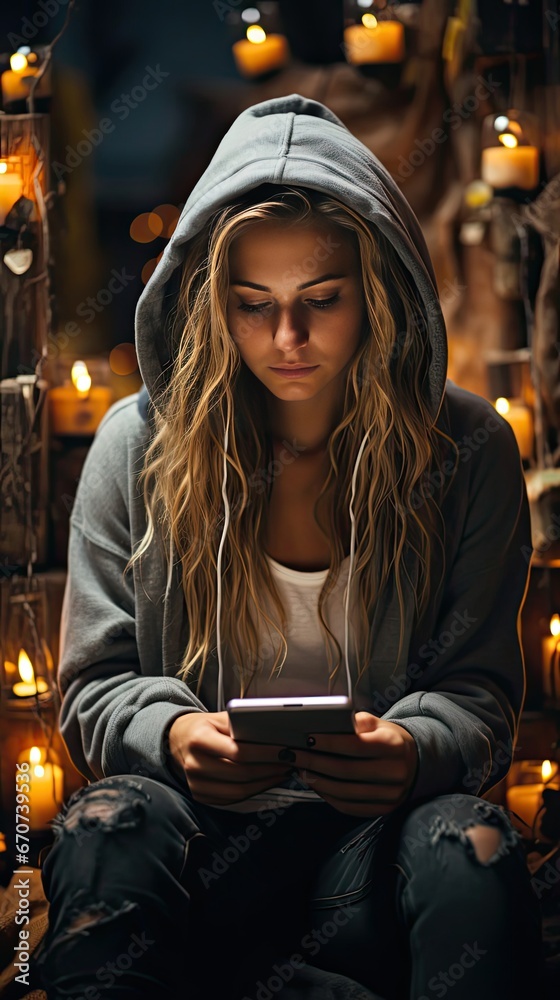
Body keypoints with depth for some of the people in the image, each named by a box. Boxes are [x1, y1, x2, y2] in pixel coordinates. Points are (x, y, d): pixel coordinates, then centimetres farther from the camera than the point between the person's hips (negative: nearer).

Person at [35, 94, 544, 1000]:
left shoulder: (465, 450, 3)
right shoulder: (141, 445, 4)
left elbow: (480, 692, 4)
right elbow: (94, 691, 6)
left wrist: (419, 749, -21)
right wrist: (170, 733, -19)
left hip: (379, 828, 1)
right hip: (204, 821, 0)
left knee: (470, 844, -34)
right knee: (109, 824, -34)